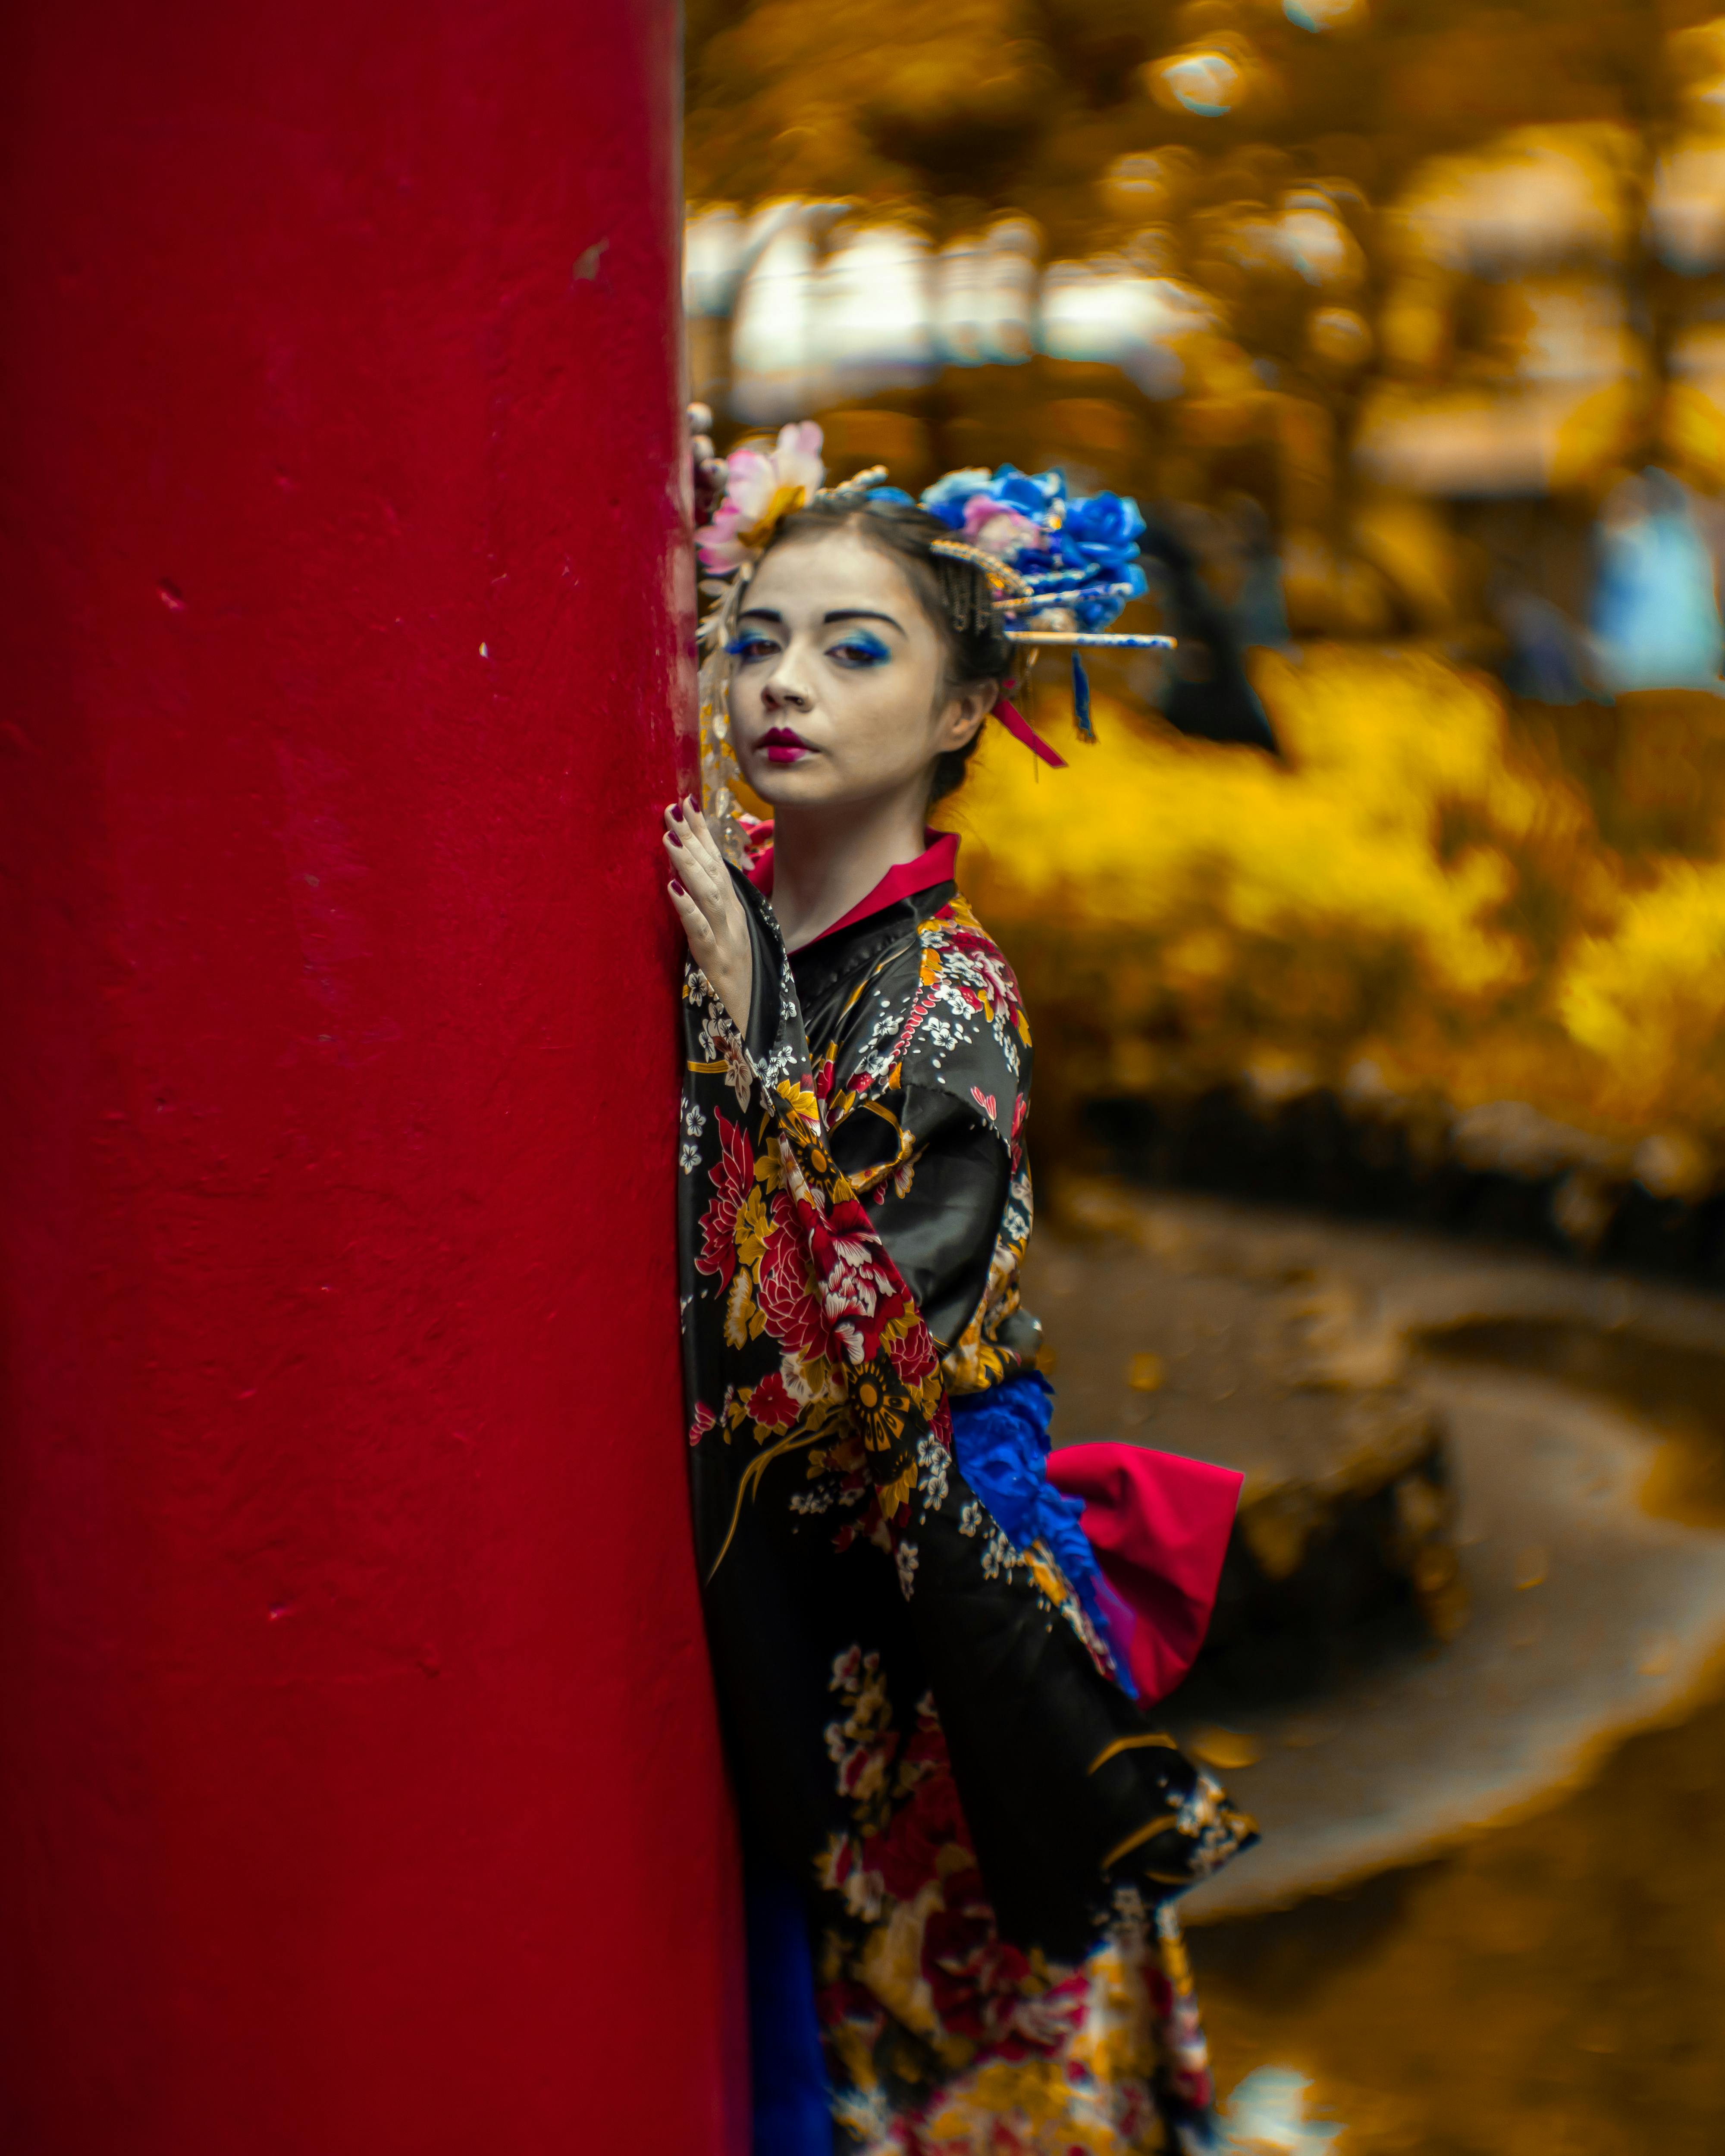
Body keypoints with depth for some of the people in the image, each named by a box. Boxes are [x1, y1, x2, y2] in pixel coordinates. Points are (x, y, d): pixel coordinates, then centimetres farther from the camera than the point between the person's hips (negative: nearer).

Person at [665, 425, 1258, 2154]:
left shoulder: (950, 1002, -16)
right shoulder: (709, 919, -1)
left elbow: (862, 1355, -27)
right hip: (725, 1564, 5)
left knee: (902, 2010, 13)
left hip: (903, 1587, -4)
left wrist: (743, 1034, -29)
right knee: (761, 1968, 19)